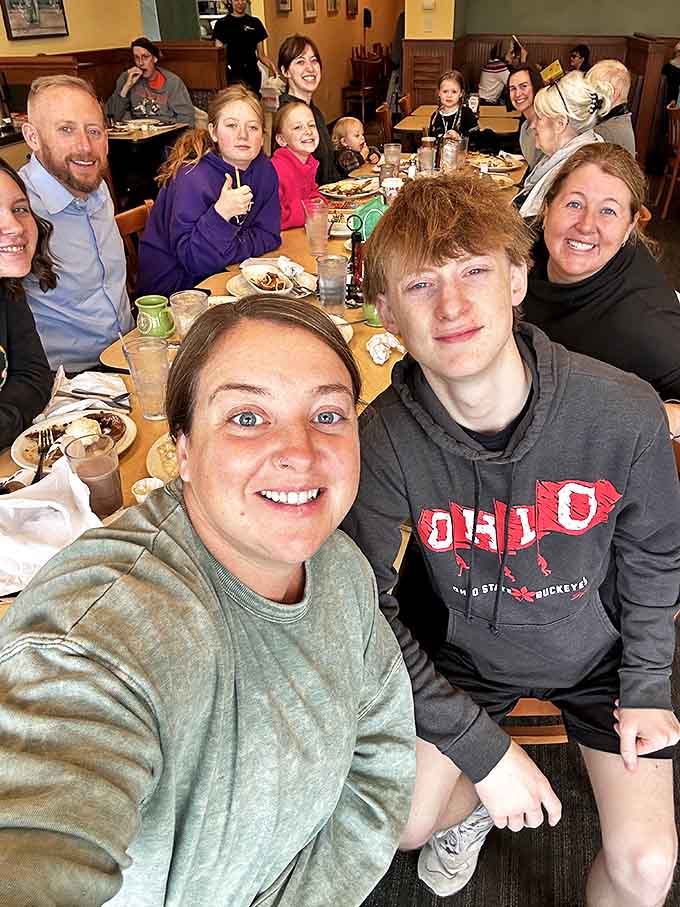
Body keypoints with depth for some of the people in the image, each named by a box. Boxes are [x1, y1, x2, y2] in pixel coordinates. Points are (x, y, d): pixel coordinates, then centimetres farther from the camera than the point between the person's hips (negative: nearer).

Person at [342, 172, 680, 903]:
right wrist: (482, 748, -18)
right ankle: (475, 804, 37)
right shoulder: (381, 440, -28)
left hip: (599, 648, 1)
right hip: (466, 650, 0)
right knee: (403, 826, 1)